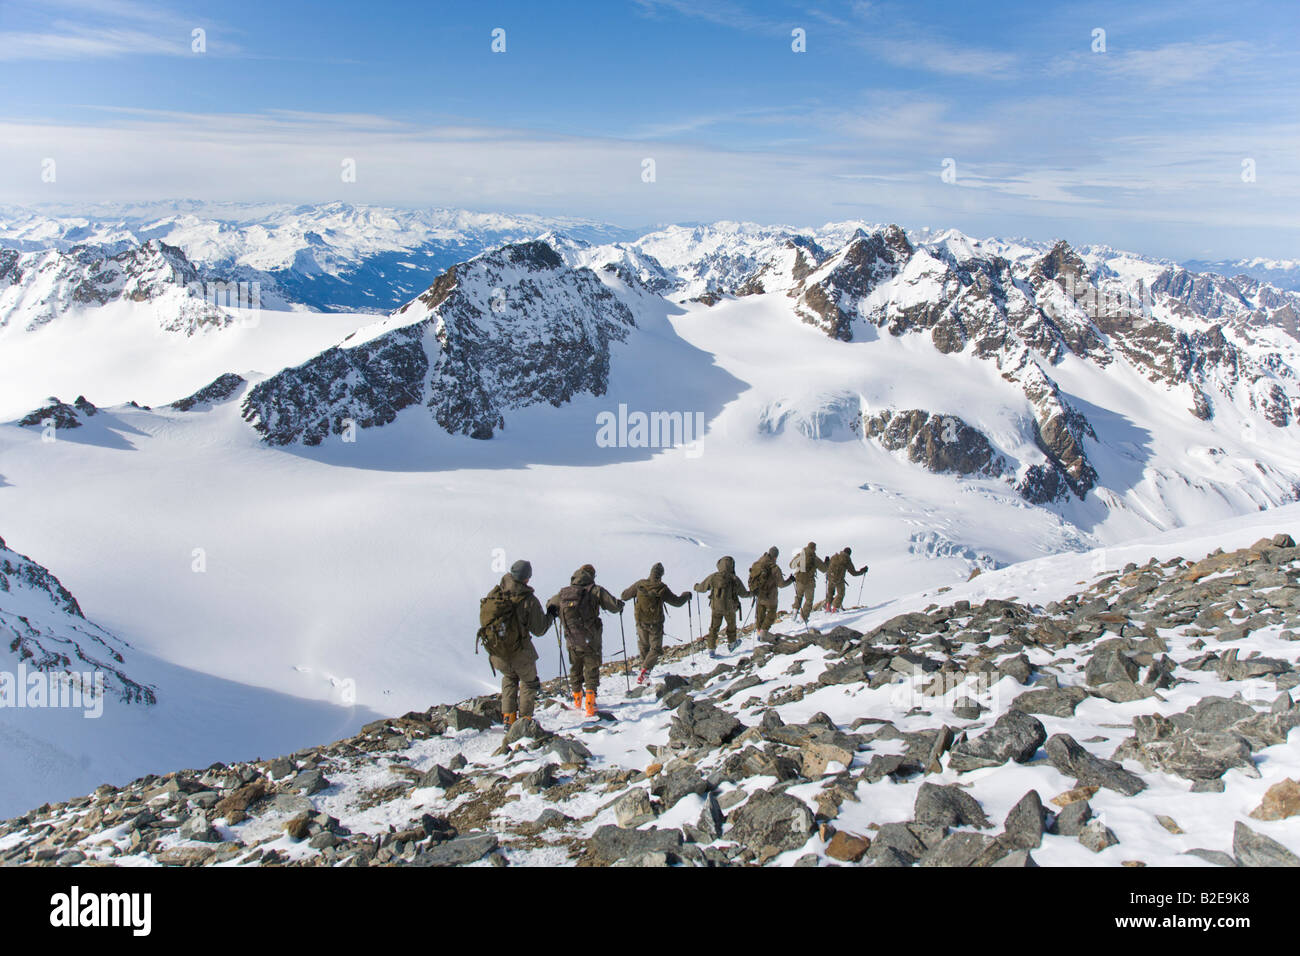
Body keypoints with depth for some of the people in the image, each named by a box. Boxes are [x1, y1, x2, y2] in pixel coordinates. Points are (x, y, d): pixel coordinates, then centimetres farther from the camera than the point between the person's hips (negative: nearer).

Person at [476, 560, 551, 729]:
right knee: (528, 682, 21)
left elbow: (483, 618, 4)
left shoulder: (494, 594, -7)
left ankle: (508, 717, 22)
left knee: (509, 678, 29)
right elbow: (539, 630, -10)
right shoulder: (529, 600, -18)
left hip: (497, 654, 4)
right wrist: (550, 617, 7)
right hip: (520, 653, -3)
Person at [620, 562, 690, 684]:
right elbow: (677, 602, -6)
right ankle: (645, 671, -9)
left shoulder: (640, 585, -12)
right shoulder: (662, 589, -18)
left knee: (643, 647, 23)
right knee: (655, 649, 7)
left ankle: (644, 666, 32)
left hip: (641, 622, 3)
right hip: (655, 624, -3)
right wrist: (686, 595, 13)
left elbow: (624, 596, -2)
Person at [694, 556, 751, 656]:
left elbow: (702, 587, 0)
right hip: (730, 608, -1)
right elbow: (743, 594, -3)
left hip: (716, 607, 1)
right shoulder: (735, 579, -15)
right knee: (731, 625, 24)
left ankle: (711, 649, 12)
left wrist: (696, 587, 24)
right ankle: (731, 644, 40)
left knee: (714, 628, 15)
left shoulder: (713, 577, -12)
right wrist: (751, 594, 19)